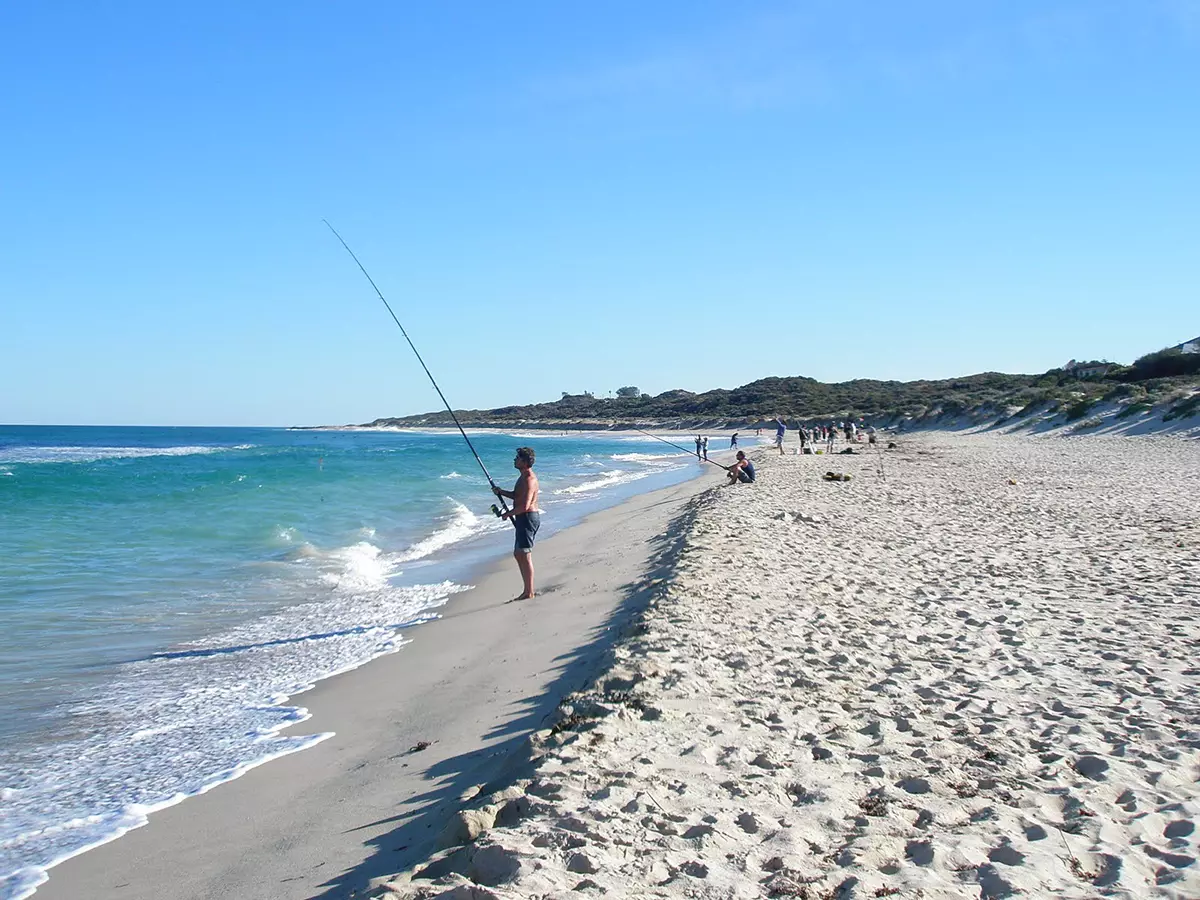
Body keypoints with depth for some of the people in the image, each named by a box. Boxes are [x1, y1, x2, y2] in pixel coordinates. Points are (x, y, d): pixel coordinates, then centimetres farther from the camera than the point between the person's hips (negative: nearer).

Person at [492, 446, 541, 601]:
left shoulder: (529, 480, -19)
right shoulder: (524, 478, 14)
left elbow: (525, 506, -25)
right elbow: (517, 495, 28)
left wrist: (508, 514, -13)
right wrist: (501, 492, 11)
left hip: (528, 518, -11)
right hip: (524, 518, 11)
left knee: (524, 555, -7)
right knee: (518, 554, 16)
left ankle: (529, 593, -3)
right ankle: (527, 591, 21)